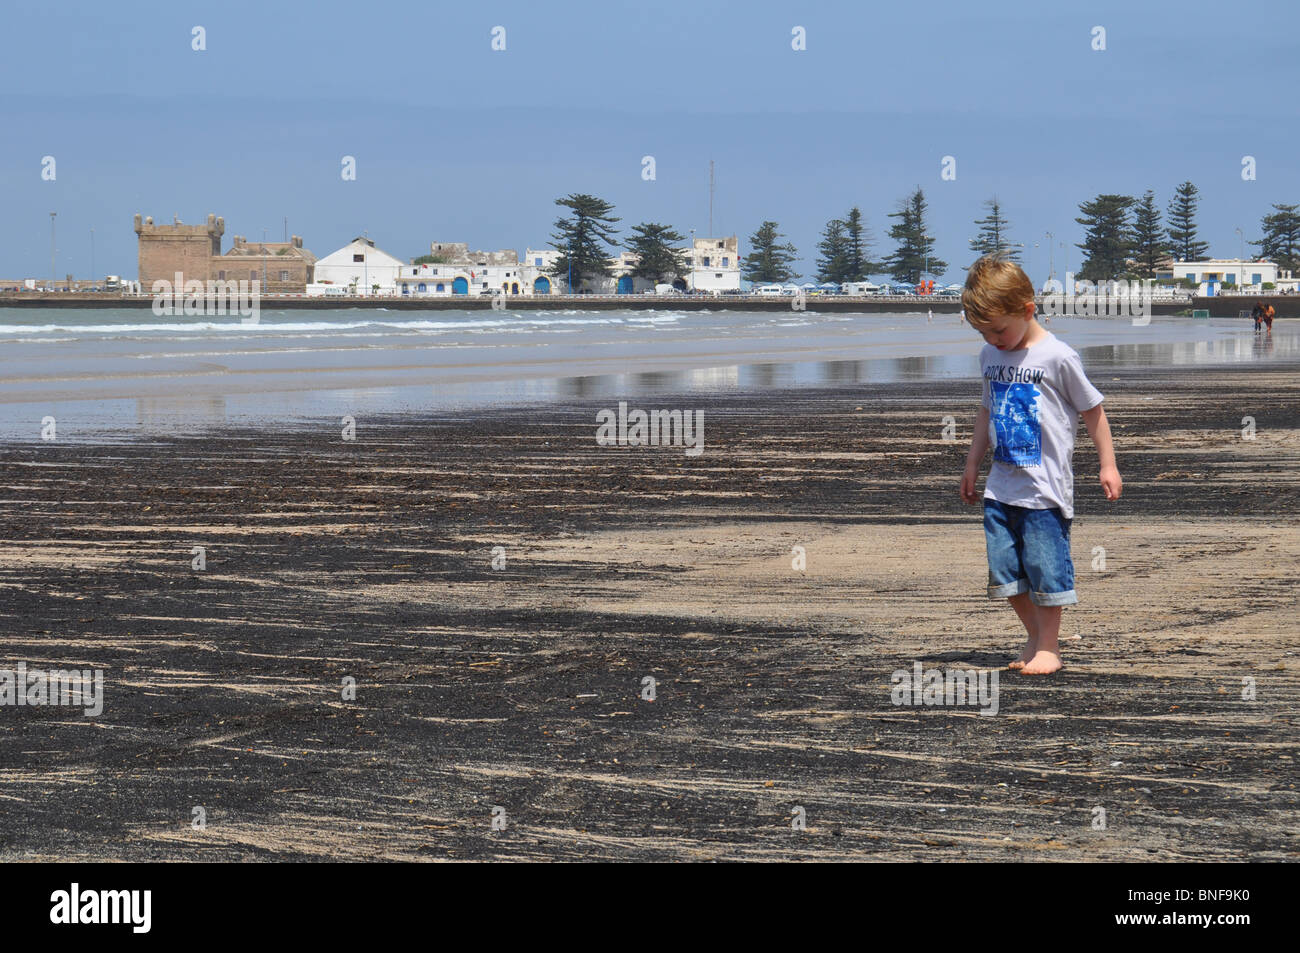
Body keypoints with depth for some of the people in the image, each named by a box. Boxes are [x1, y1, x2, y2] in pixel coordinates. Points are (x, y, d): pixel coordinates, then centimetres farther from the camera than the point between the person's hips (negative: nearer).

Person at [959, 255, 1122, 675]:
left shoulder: (1058, 357, -10)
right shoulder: (990, 356, 9)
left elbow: (1092, 410, -3)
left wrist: (1107, 465, -2)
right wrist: (972, 465, 25)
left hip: (1045, 485, -6)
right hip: (1001, 485, 6)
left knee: (1044, 565, -4)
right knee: (1003, 568, 6)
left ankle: (1049, 647, 7)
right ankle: (1036, 637, 19)